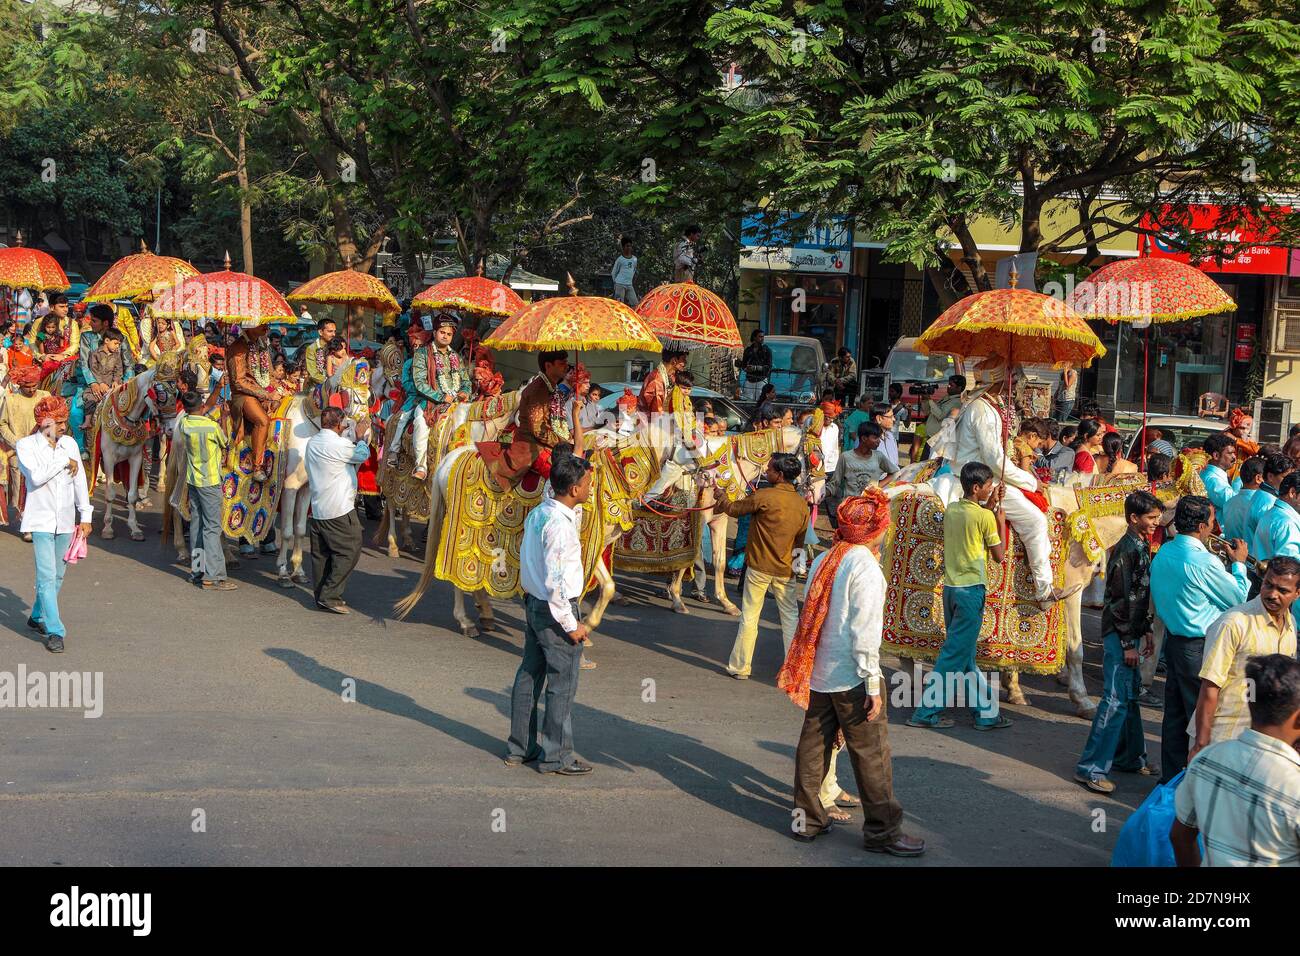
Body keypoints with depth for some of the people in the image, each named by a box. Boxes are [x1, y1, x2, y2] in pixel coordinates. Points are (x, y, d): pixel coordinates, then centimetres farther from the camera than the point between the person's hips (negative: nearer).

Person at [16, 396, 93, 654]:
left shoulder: (69, 444, 5)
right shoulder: (26, 445, -7)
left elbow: (80, 482, 10)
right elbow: (36, 477, -22)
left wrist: (85, 516, 8)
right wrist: (65, 462, -15)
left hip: (65, 520, 5)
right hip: (41, 520, -5)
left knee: (57, 575, 14)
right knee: (47, 577, -11)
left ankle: (37, 617, 33)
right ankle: (54, 631, -10)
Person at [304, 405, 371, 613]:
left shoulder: (312, 442, 9)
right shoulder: (339, 444, -18)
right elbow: (363, 455, -1)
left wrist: (355, 437, 19)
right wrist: (360, 437, 15)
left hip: (318, 508, 9)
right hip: (340, 510, -9)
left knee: (321, 553, 14)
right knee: (349, 552, -1)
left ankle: (321, 596, 20)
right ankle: (329, 596, -6)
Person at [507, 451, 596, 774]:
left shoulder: (538, 513, 4)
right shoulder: (560, 524, -23)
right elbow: (555, 580, -25)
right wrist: (571, 624, -18)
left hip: (533, 603, 9)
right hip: (555, 611, -9)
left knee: (529, 675, 17)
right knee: (562, 685, 2)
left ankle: (520, 747, 28)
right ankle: (557, 757, 11)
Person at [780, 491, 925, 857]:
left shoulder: (823, 561, 6)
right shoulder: (865, 566, -16)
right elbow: (865, 630, -18)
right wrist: (873, 684, -16)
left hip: (816, 673, 7)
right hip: (851, 676, -7)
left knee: (815, 744, 14)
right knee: (871, 752, 1)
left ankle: (809, 817, 22)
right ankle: (882, 830, 6)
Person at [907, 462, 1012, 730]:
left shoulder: (951, 510, 6)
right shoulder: (985, 517, -12)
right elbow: (999, 555, -3)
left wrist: (990, 505, 17)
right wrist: (1001, 522, 7)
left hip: (950, 587, 8)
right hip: (971, 589, -8)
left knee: (965, 655, 12)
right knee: (955, 655, 0)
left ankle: (986, 712, 21)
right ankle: (926, 713, 1)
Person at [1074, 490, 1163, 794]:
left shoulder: (1142, 547, 13)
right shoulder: (1128, 549, -17)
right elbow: (1121, 599, -19)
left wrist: (1147, 631, 21)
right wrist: (1128, 643, -19)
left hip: (1129, 632, 10)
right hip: (1119, 634, -10)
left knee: (1131, 695, 17)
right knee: (1116, 700, -11)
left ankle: (1130, 757, 28)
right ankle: (1091, 767, -9)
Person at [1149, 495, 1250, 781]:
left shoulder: (1163, 553, 3)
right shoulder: (1203, 562, -22)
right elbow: (1238, 598, -10)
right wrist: (1239, 564, 5)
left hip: (1173, 638, 8)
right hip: (1200, 647, -8)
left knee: (1174, 712, 15)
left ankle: (1171, 776, 24)